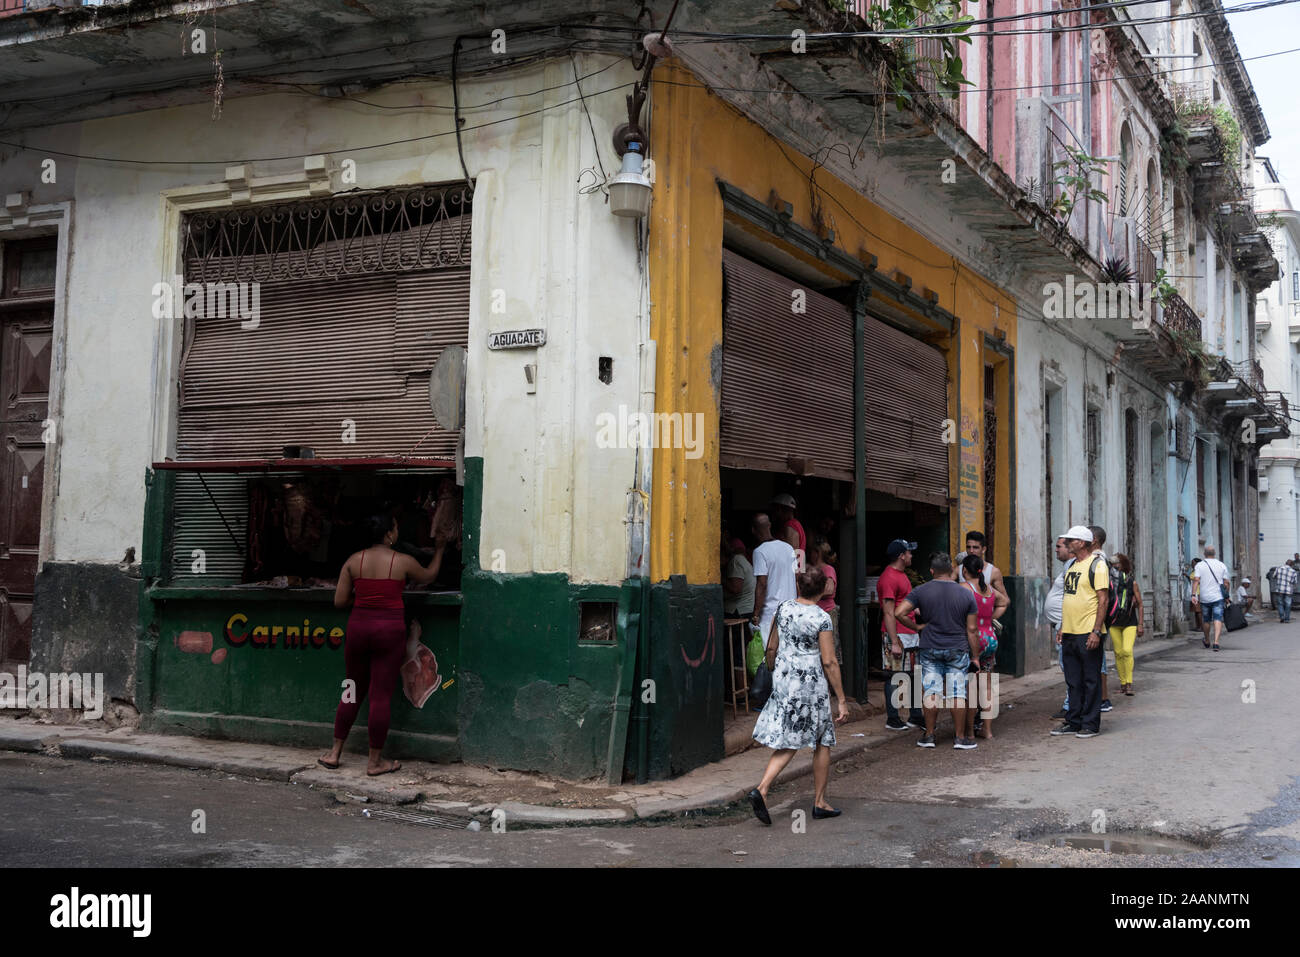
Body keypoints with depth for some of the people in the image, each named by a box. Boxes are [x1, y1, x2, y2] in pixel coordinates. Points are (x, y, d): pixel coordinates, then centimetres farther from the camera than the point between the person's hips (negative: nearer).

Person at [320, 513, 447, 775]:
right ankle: (375, 761, 9)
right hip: (390, 629, -3)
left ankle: (334, 753, 22)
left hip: (358, 627, 4)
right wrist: (439, 551, 33)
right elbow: (428, 577, 16)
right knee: (381, 696, 2)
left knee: (353, 692, 17)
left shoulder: (353, 561, 2)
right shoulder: (403, 561, -5)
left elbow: (339, 601, 3)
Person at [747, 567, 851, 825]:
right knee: (822, 742, 13)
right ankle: (820, 802, 20)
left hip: (784, 682, 5)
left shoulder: (783, 609, 1)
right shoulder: (821, 618, -14)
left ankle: (762, 789, -10)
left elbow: (771, 648, 9)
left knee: (787, 743, 10)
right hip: (812, 685, -5)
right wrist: (841, 701, -9)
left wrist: (772, 672, 27)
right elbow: (829, 662, -14)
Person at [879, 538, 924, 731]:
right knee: (894, 678, -2)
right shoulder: (889, 578, -16)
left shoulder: (901, 575, 16)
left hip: (910, 634, 10)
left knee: (914, 676, 12)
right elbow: (888, 614, -19)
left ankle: (915, 717, 20)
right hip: (897, 636, -10)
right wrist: (894, 643, -22)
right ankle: (892, 720, 5)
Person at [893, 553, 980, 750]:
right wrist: (975, 657, 4)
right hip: (958, 650, 0)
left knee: (931, 691, 6)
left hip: (930, 649, 0)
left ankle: (929, 735, 11)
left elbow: (898, 613, -12)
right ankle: (960, 738, 8)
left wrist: (916, 627, 2)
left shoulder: (921, 592, -5)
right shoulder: (966, 594, -4)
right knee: (957, 692, 4)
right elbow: (972, 629, -3)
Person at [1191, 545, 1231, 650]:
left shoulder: (1199, 565, -2)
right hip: (1218, 597, 0)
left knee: (1206, 620, 15)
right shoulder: (1222, 565, 3)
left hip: (1204, 598, 0)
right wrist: (1227, 596, 14)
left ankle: (1207, 641, 32)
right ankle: (1216, 642, -22)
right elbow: (1226, 582, 2)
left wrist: (1193, 595, -14)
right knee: (1218, 619, -6)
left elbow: (1196, 580, -11)